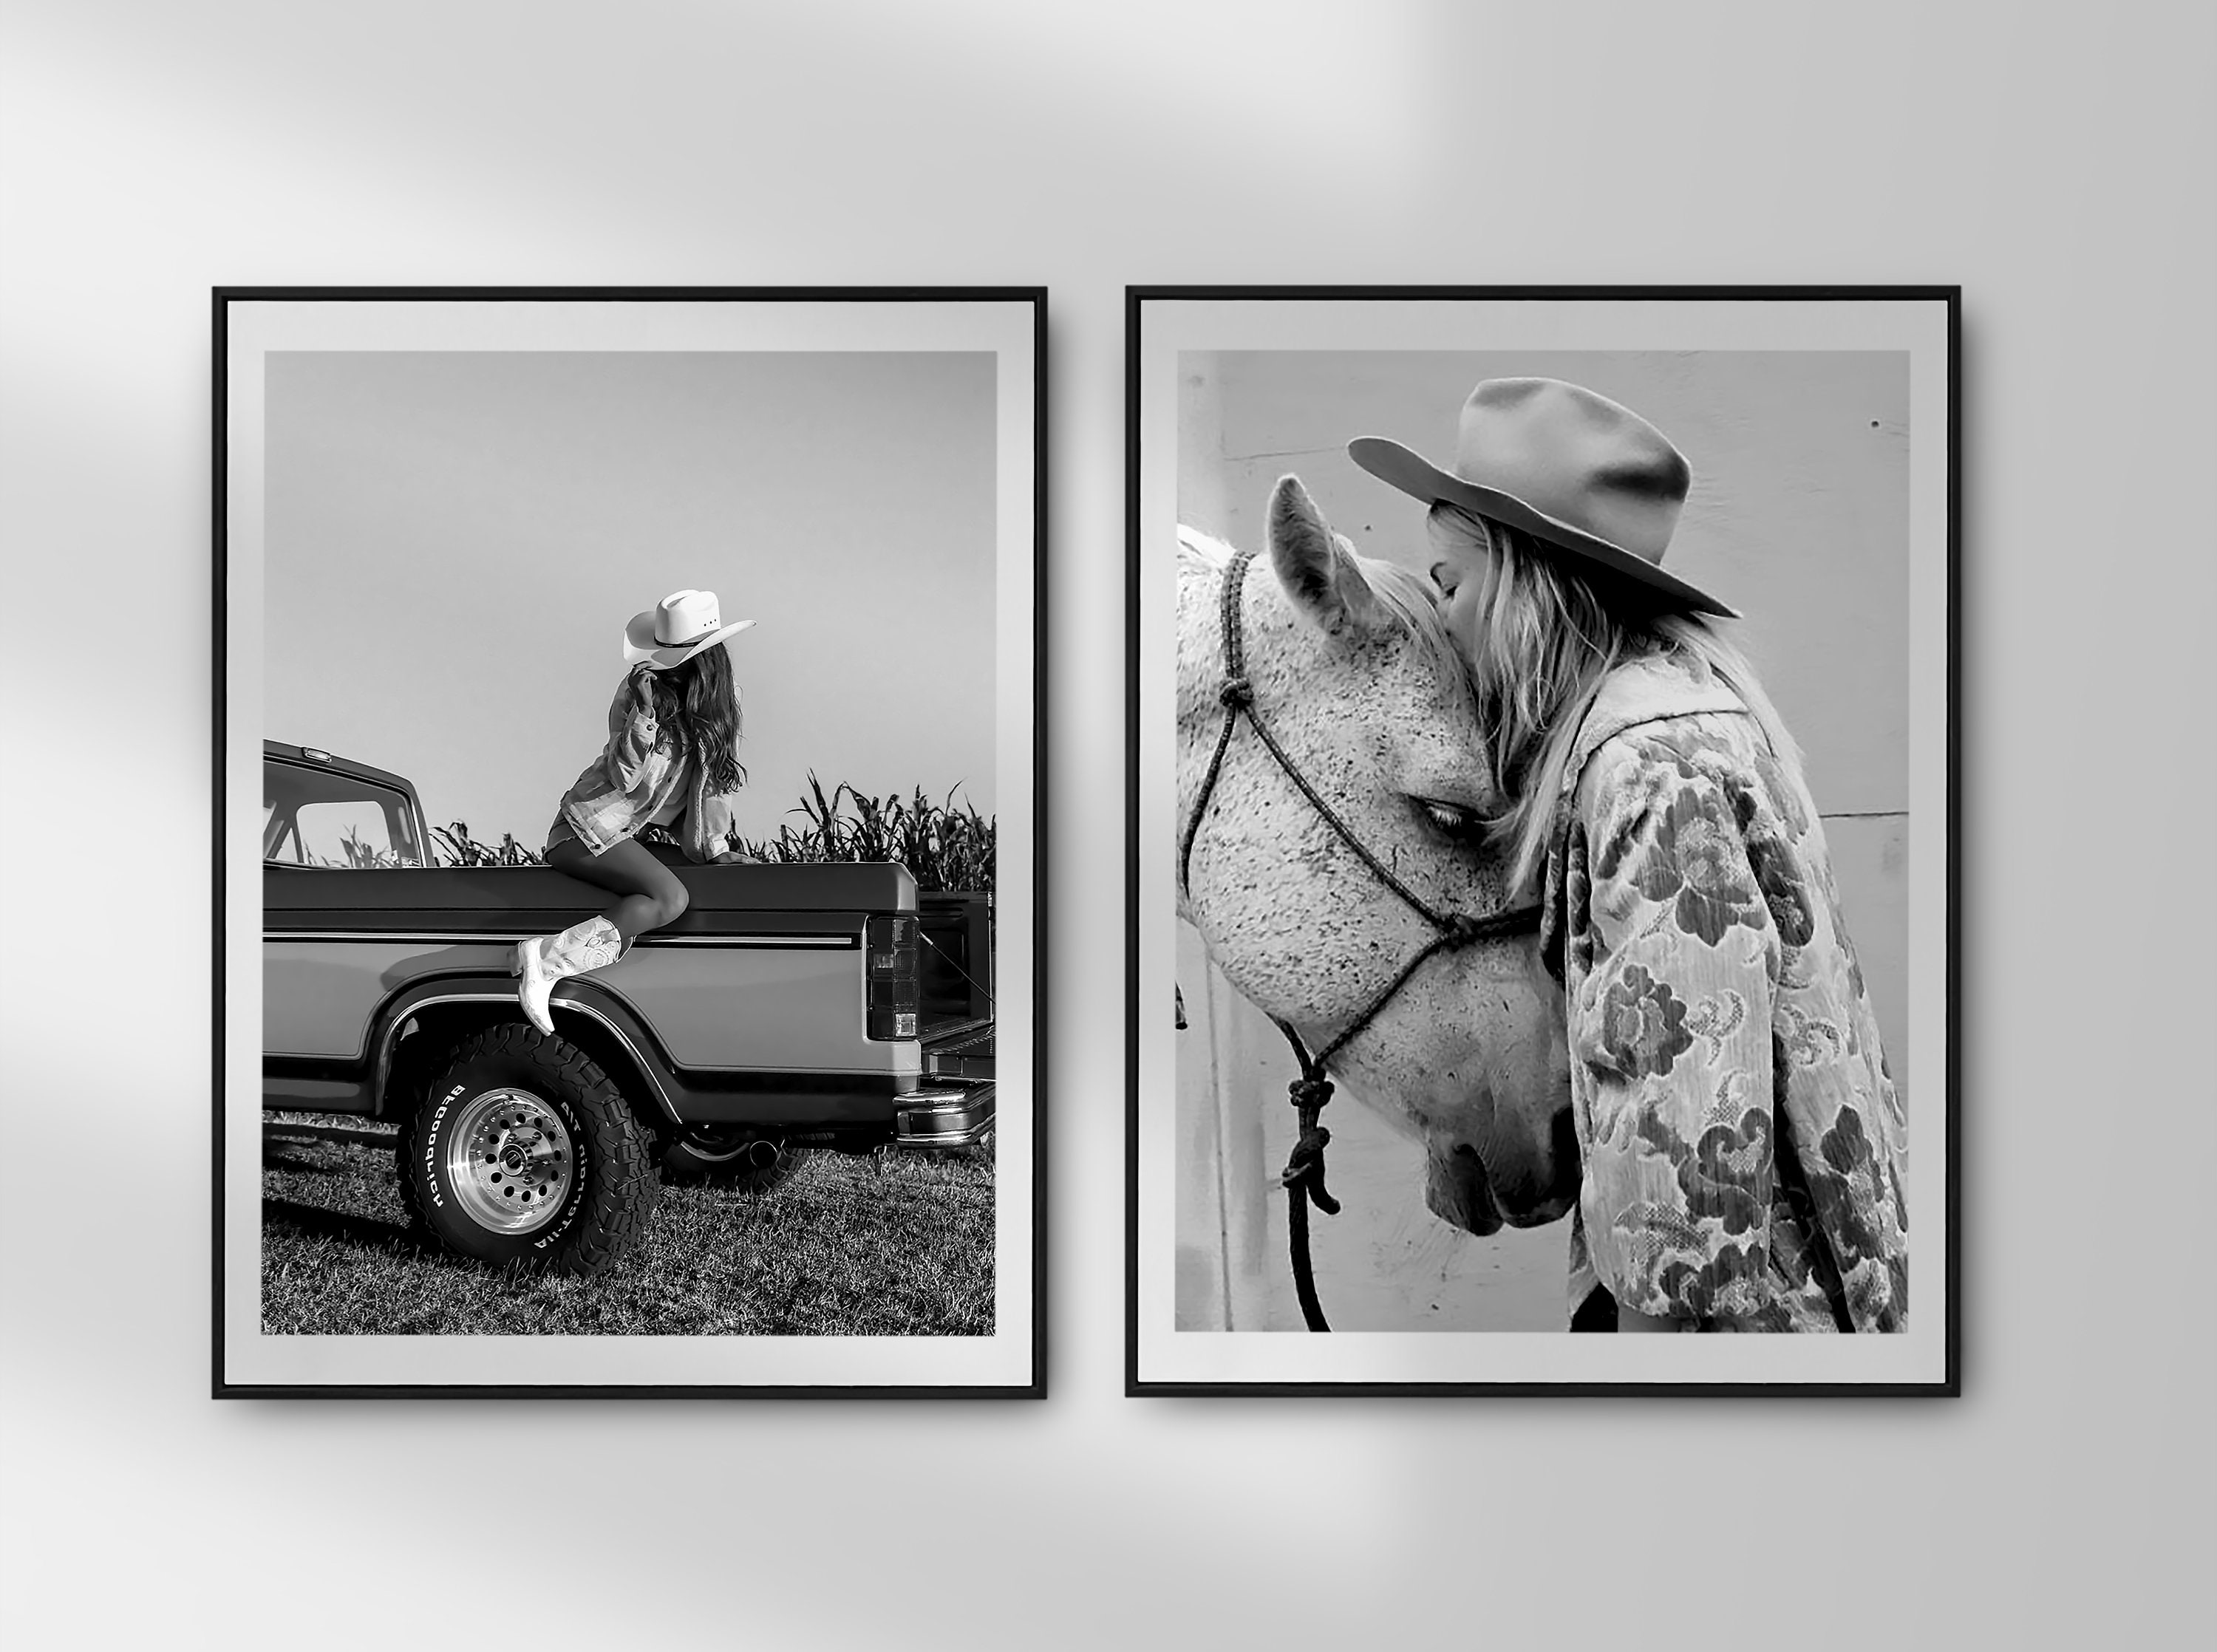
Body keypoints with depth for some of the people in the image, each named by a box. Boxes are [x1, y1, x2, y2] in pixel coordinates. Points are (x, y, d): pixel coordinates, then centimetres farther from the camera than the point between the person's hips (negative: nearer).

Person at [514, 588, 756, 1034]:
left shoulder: (723, 700, 5)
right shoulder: (641, 689, -12)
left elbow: (713, 777, 11)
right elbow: (624, 777, -17)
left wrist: (714, 847, 6)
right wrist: (644, 711, -28)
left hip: (636, 832, 9)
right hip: (591, 826, -9)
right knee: (670, 897, -27)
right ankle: (551, 956, -32)